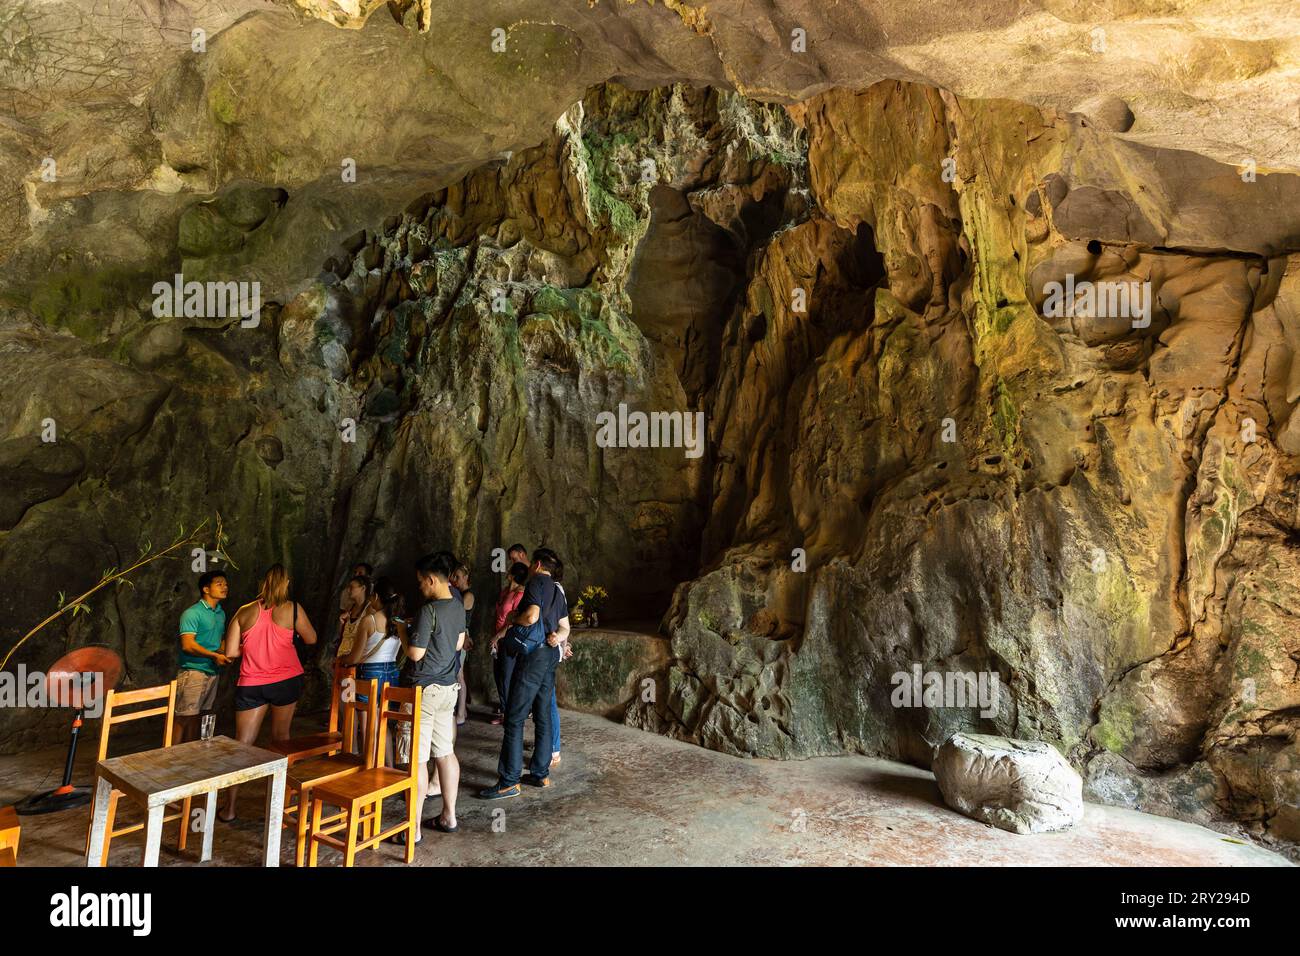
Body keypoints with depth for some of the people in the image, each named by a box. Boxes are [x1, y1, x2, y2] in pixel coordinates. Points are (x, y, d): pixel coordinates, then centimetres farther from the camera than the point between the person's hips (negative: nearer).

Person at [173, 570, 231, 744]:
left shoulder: (221, 613, 15)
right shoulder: (192, 613, -10)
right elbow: (187, 645, -18)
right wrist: (214, 655, -22)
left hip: (213, 673, 8)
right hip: (193, 672, -7)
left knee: (199, 717, 12)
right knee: (184, 718, -6)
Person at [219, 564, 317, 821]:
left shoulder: (244, 612, 0)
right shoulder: (291, 609, -6)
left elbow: (230, 652, -2)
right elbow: (311, 639, 4)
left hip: (251, 684, 1)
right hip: (286, 681, -1)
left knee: (241, 745, 7)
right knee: (280, 738, 16)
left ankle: (229, 808, 6)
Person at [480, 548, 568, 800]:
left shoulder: (536, 582, -8)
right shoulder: (557, 591, 19)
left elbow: (531, 616, -22)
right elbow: (565, 626, 22)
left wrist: (513, 620, -4)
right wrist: (558, 636, 3)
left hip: (533, 654, -9)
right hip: (550, 654, 9)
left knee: (515, 718, -6)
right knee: (543, 716, 13)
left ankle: (509, 782, -5)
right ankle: (541, 774, 17)